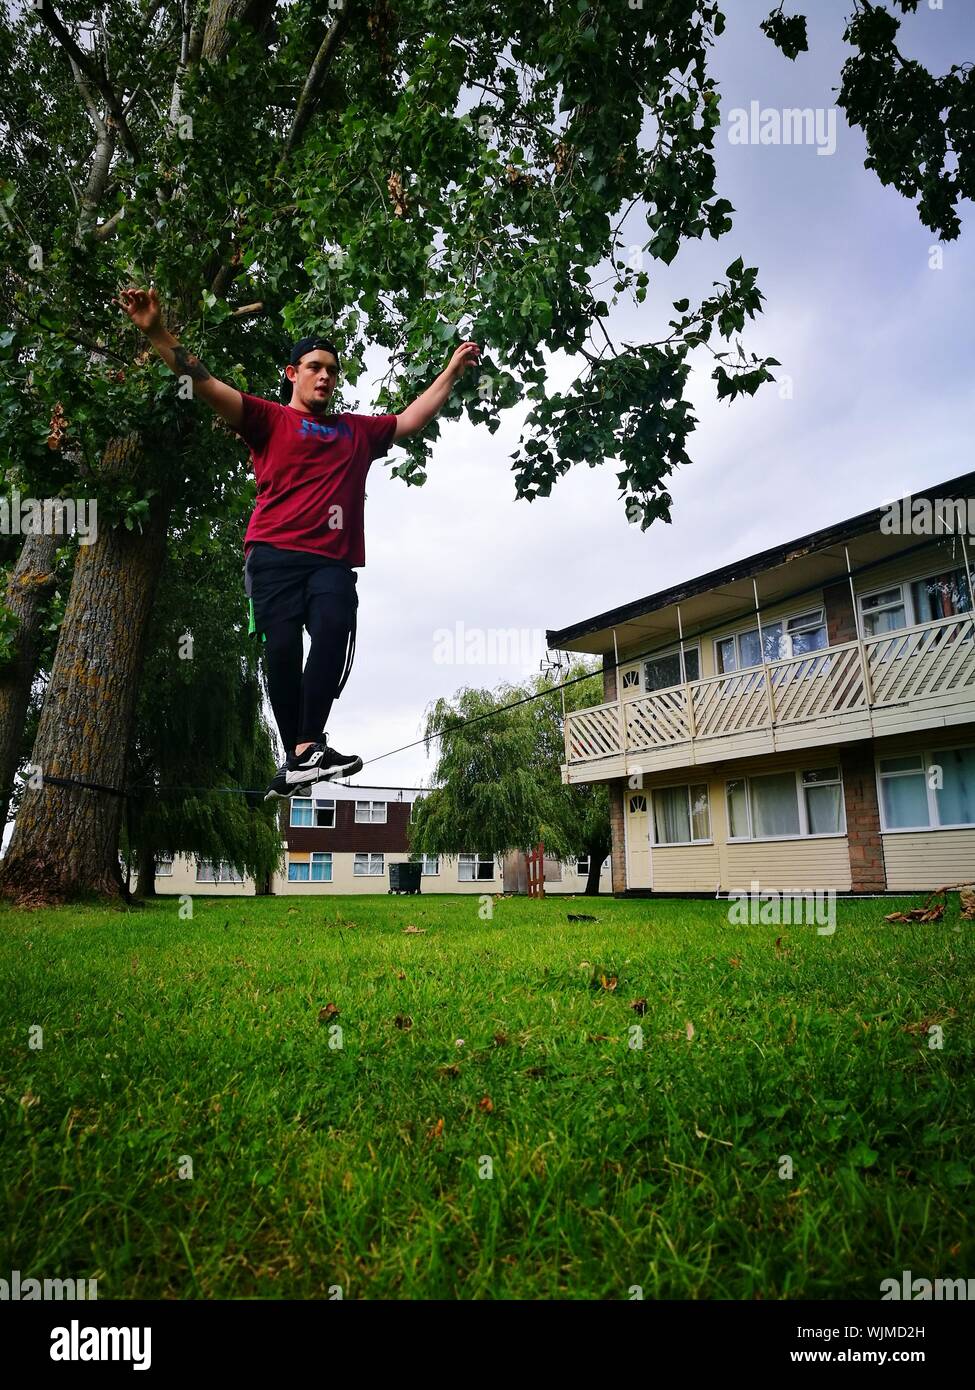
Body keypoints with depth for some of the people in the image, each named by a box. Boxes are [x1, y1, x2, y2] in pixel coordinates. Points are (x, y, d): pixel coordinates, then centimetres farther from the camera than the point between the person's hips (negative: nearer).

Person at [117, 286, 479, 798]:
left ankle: (309, 746, -28)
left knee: (334, 630, -25)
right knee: (283, 645, -16)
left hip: (332, 561, 2)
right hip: (275, 552, -2)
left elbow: (413, 417, 36)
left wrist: (452, 370, 36)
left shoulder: (359, 430, 28)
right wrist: (157, 333, -8)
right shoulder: (269, 419, 15)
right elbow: (207, 385, 5)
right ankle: (296, 753, -11)